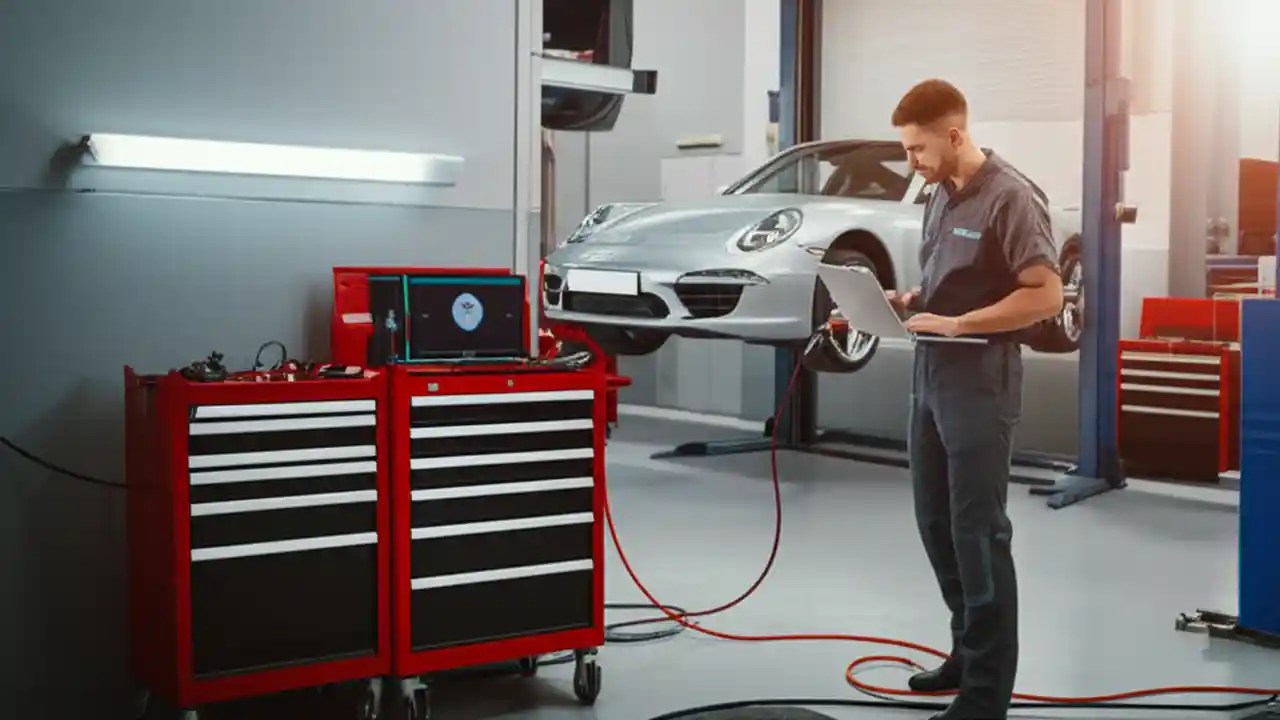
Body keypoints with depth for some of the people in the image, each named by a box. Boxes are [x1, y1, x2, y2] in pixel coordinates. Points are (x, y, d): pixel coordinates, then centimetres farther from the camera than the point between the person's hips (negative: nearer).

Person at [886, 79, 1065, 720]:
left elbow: (1045, 296, -17)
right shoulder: (940, 196, 12)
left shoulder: (1010, 198, -13)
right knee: (936, 523, 15)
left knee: (978, 532, -4)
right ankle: (968, 650, 31)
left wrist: (955, 323, -19)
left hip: (981, 379, -9)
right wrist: (910, 301, 3)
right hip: (930, 373, 9)